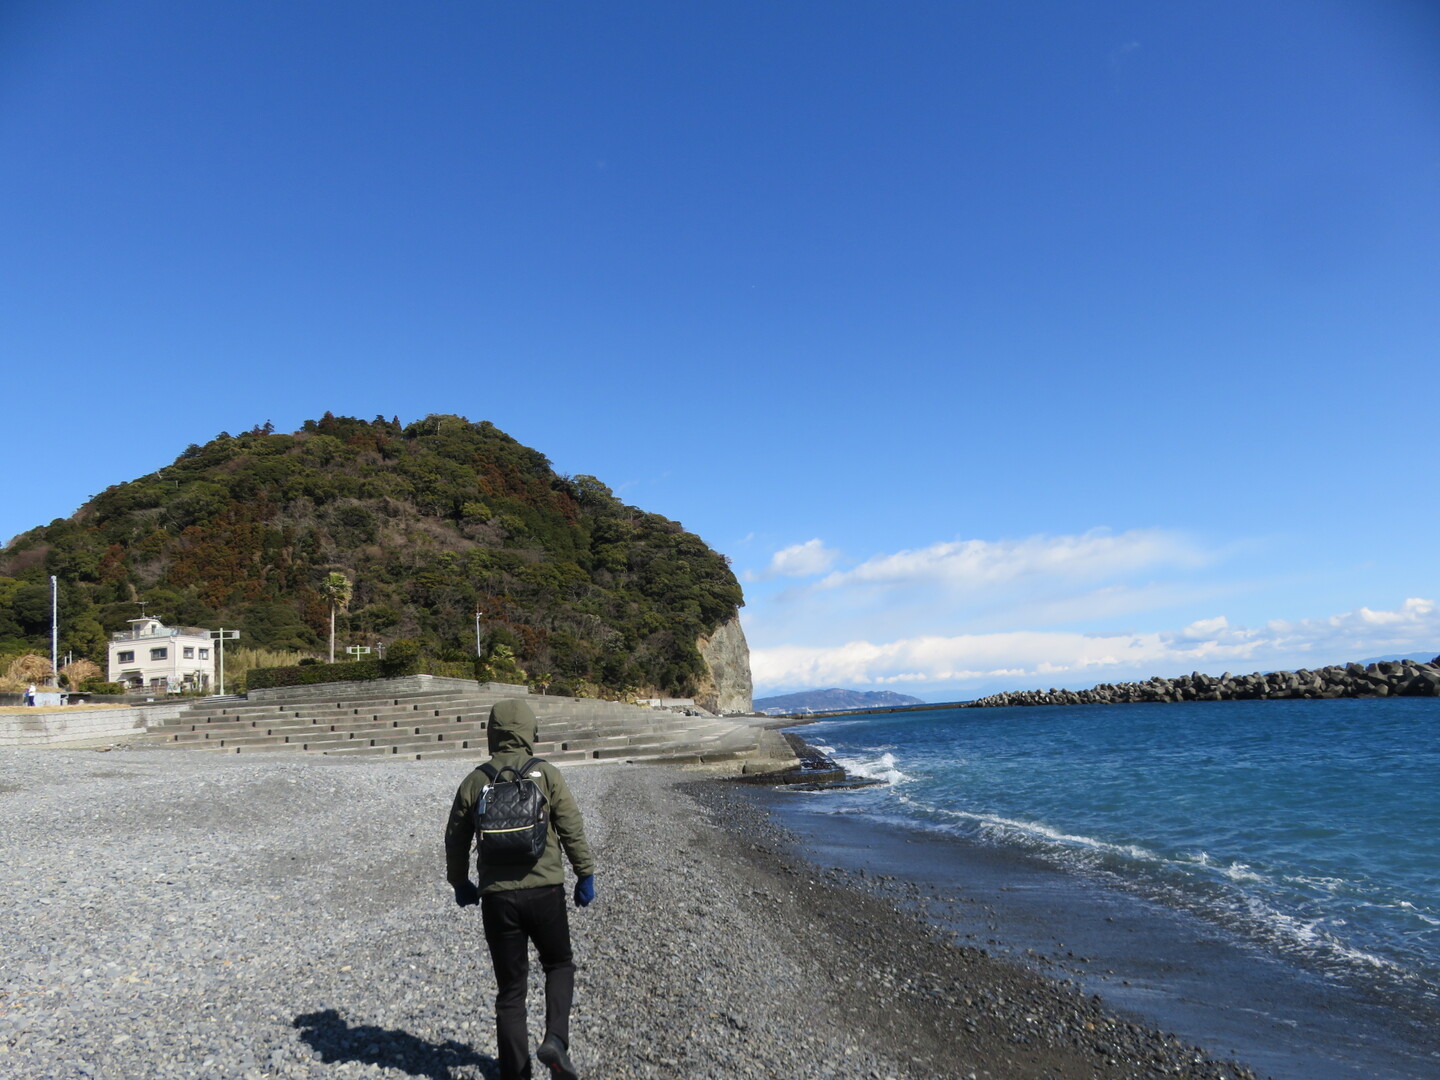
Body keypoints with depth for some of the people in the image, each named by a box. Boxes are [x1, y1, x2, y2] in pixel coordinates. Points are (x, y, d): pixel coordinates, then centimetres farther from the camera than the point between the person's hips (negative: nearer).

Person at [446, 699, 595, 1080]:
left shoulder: (475, 782, 2)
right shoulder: (546, 775, -5)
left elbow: (456, 840, 9)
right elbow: (573, 830, -5)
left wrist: (459, 882, 24)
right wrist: (585, 875, 6)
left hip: (497, 897, 2)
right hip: (544, 892, -2)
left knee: (510, 988, 13)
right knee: (559, 965, 21)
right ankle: (555, 1039, 1)